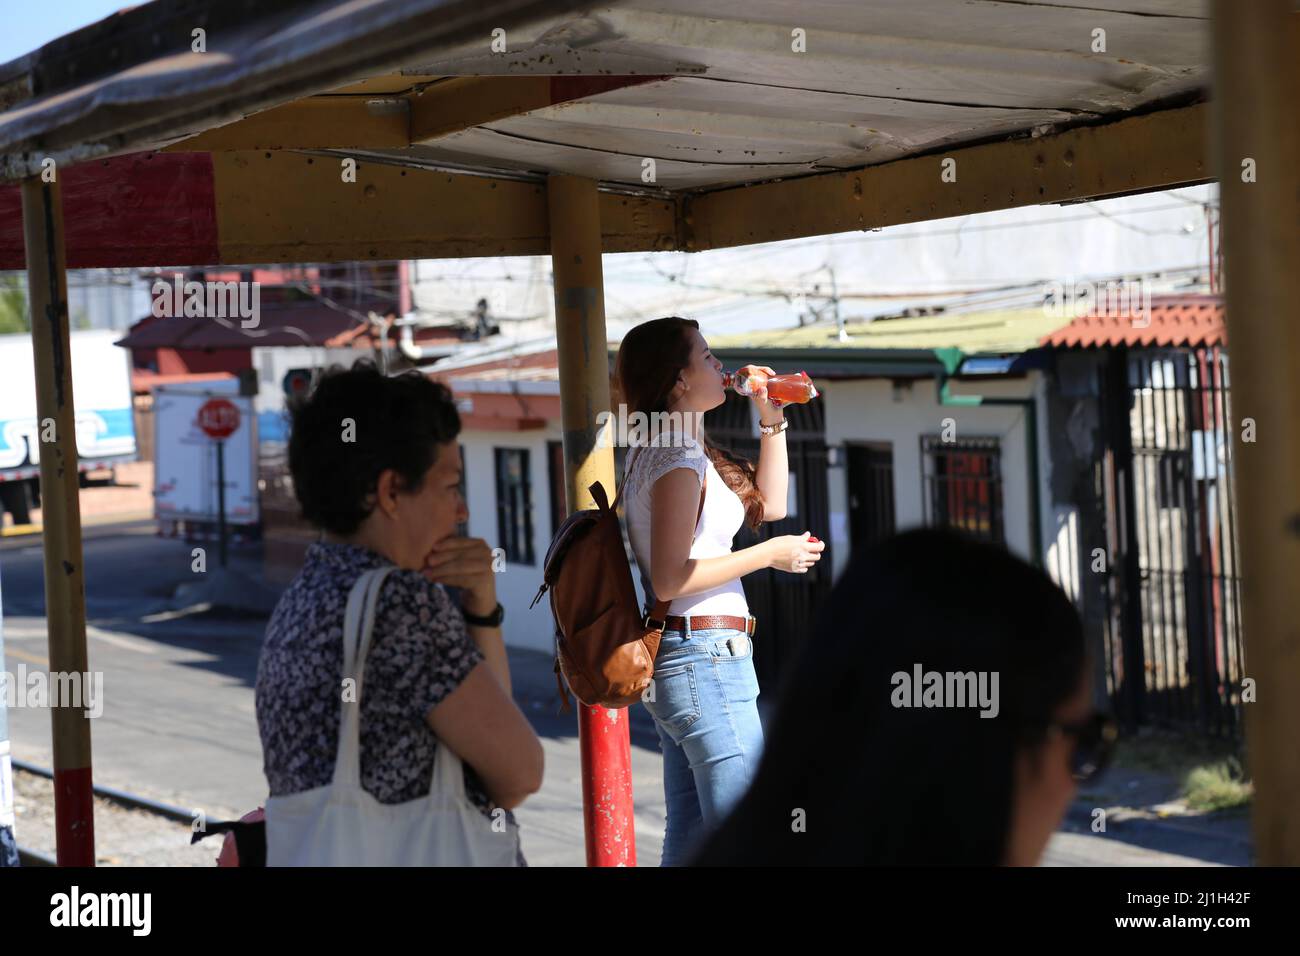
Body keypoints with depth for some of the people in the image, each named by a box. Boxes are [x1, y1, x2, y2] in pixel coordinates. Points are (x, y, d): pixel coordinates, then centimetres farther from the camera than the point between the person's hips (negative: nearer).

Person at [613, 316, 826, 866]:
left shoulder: (663, 448, 16)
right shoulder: (679, 457, -14)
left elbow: (768, 504, 23)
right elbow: (669, 579, -21)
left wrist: (771, 419, 15)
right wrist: (769, 554, -14)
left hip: (676, 658, 10)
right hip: (707, 655, -10)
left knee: (690, 835, 12)